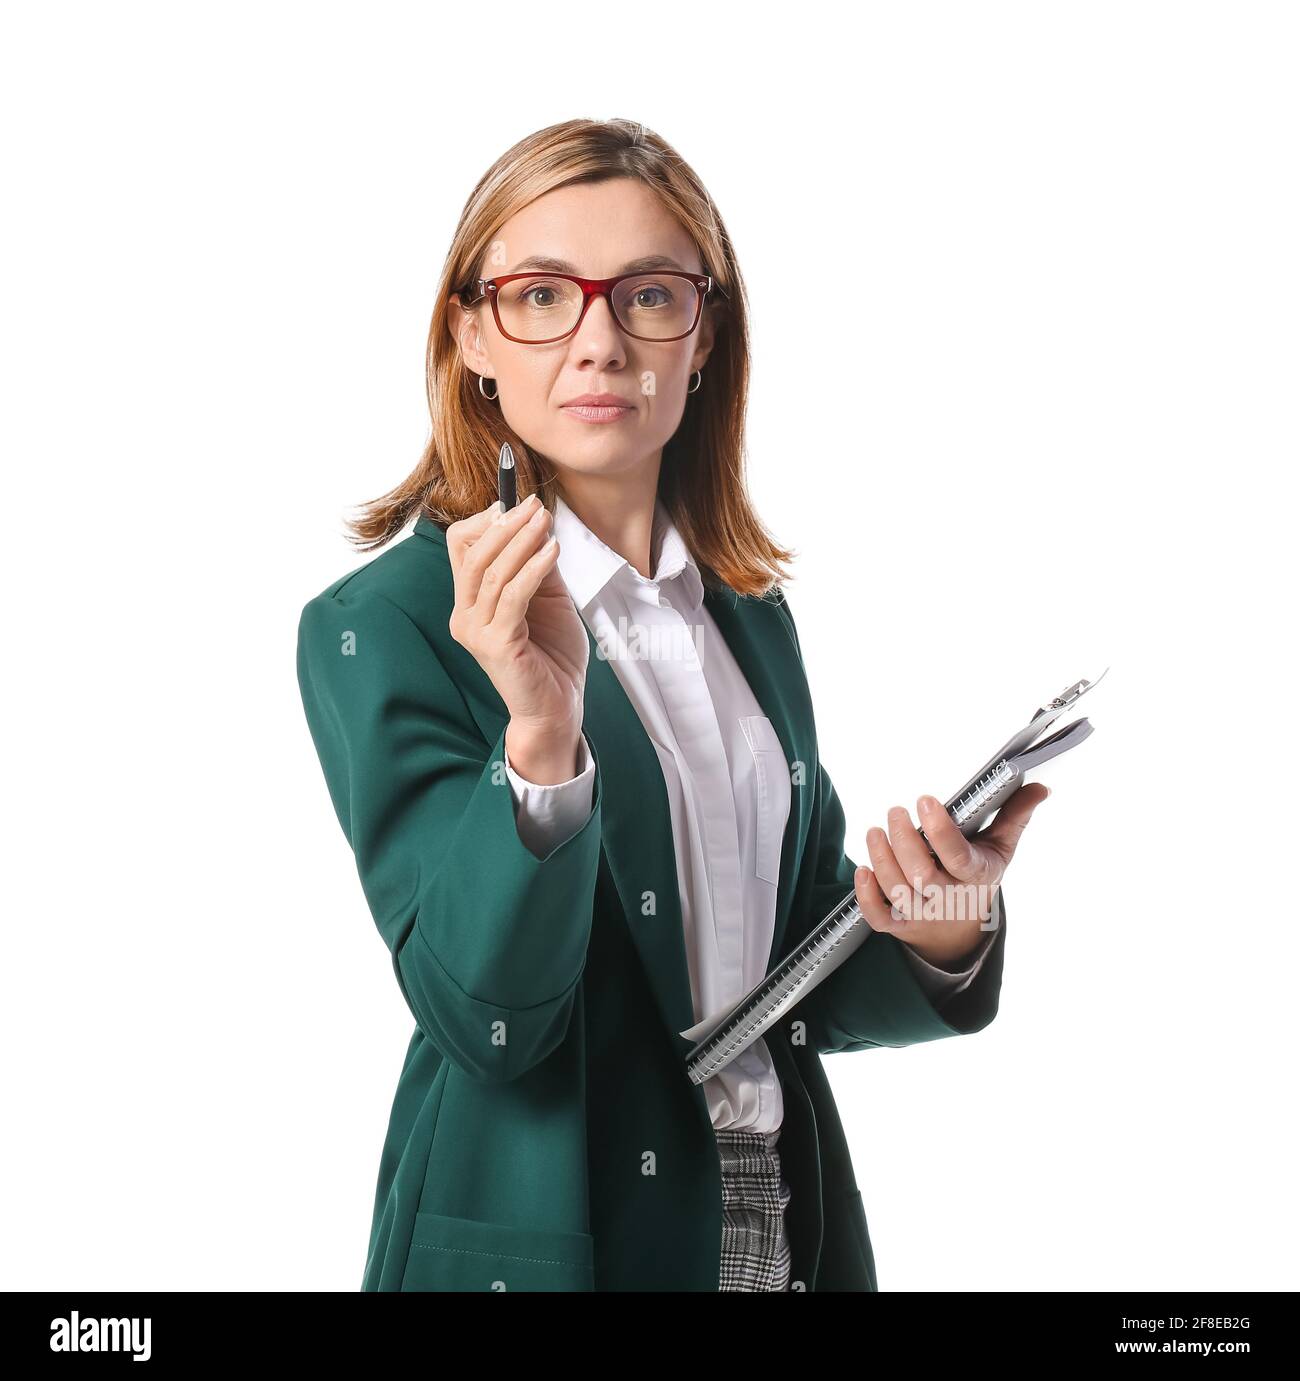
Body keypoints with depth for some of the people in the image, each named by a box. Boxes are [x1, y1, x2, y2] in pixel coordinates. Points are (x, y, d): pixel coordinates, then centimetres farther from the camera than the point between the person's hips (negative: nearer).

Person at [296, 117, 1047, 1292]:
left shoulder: (753, 615, 5)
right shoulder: (380, 625, -13)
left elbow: (799, 983, 9)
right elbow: (482, 1020, -19)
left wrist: (937, 941, -11)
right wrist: (541, 741, -32)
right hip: (534, 1244, -5)